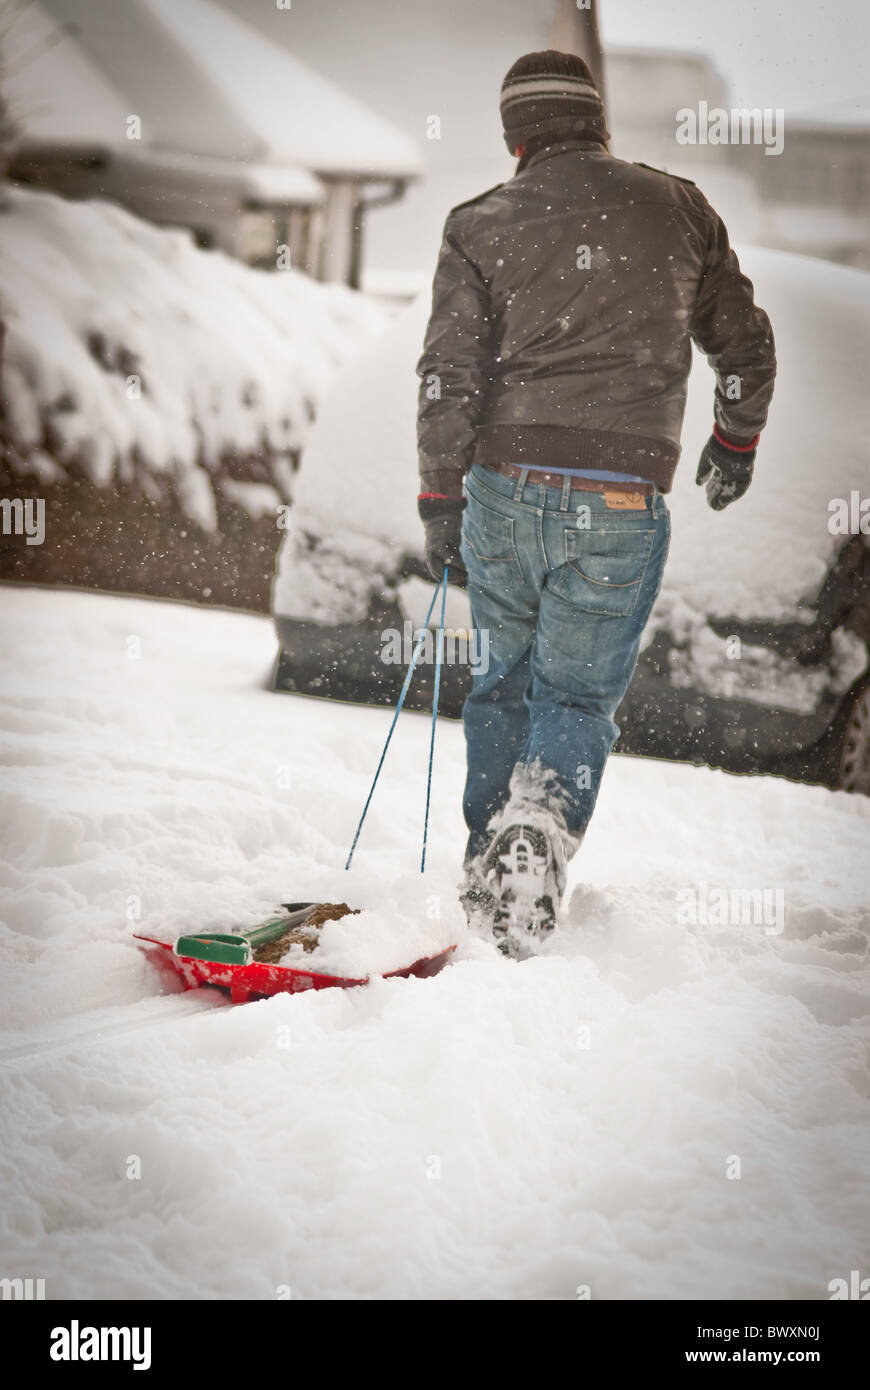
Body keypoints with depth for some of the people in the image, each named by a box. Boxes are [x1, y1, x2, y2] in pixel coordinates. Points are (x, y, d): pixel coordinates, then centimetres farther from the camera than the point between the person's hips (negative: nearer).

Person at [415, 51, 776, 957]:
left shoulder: (480, 226, 3)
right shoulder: (677, 209, 6)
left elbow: (448, 377, -2)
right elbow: (744, 343, 15)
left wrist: (440, 502, 6)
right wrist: (736, 440, 31)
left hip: (504, 491, 1)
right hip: (620, 509, -1)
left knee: (507, 676, 21)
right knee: (579, 696, 9)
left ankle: (487, 866, 21)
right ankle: (537, 838, -17)